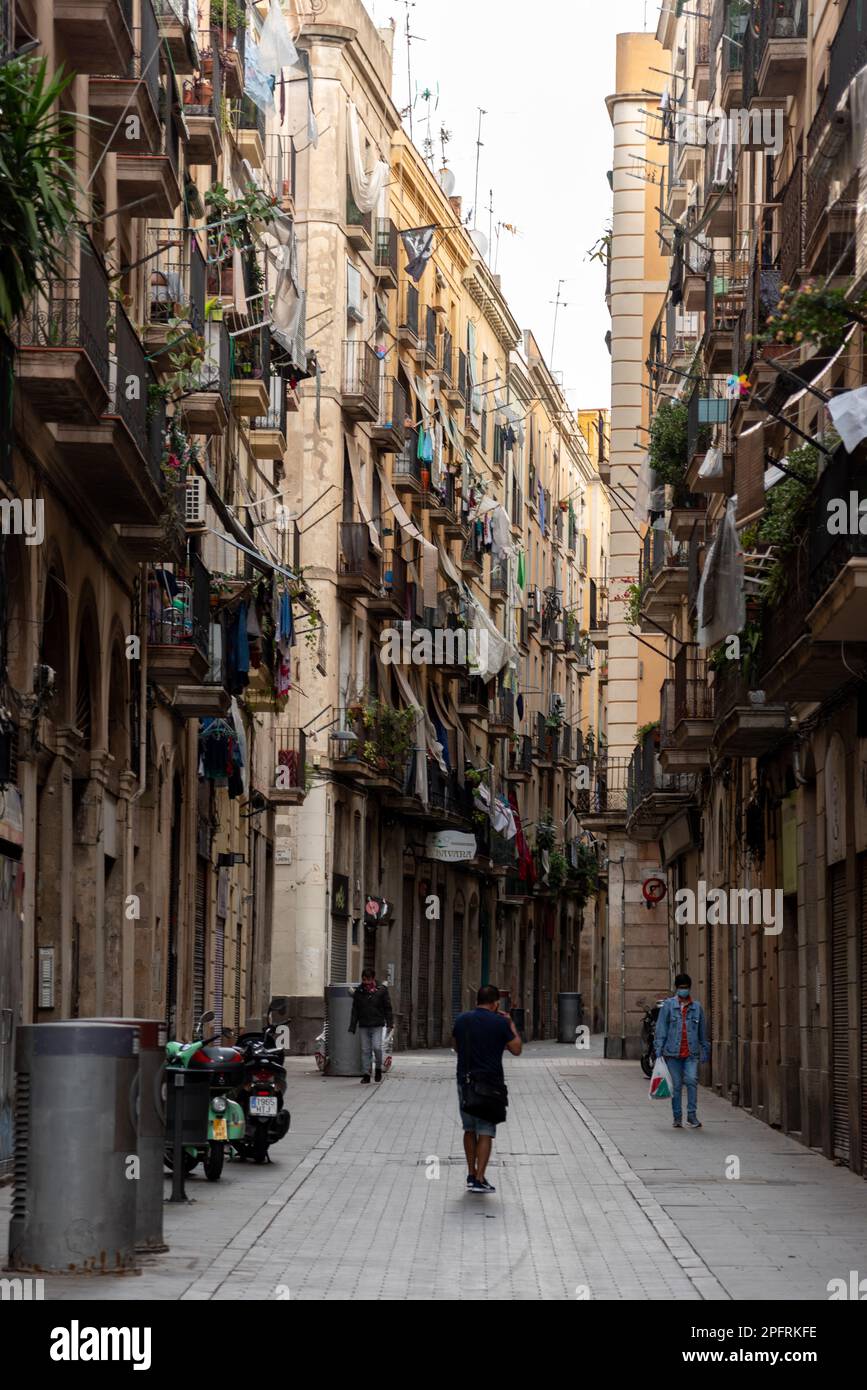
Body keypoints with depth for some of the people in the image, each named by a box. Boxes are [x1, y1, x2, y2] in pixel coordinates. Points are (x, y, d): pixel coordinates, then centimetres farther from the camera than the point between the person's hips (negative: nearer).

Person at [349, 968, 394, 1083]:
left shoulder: (381, 990, 0)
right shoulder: (359, 992, 6)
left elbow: (388, 1008, 4)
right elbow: (355, 1011, 10)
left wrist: (390, 1022, -4)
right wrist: (352, 1027, 7)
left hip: (377, 1025, -3)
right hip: (364, 1025, 3)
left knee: (376, 1047, -14)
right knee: (365, 1050, 1)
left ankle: (378, 1068, 10)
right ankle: (366, 1074, 6)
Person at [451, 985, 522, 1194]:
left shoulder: (461, 1020, 3)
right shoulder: (500, 1022, -9)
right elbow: (516, 1050, -1)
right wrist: (511, 1025, 9)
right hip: (490, 1083, -4)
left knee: (470, 1130, 17)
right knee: (485, 1132, -1)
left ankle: (471, 1175, 18)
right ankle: (479, 1179, -8)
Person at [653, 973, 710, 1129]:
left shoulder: (697, 1007, 10)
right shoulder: (668, 1005, 4)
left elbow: (702, 1030, 16)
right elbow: (661, 1028, 2)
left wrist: (705, 1050, 14)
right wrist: (659, 1049, -4)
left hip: (691, 1053, 1)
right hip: (673, 1052, -1)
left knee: (692, 1080, -15)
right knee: (676, 1085, 3)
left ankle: (691, 1114, -7)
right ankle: (677, 1117, 13)